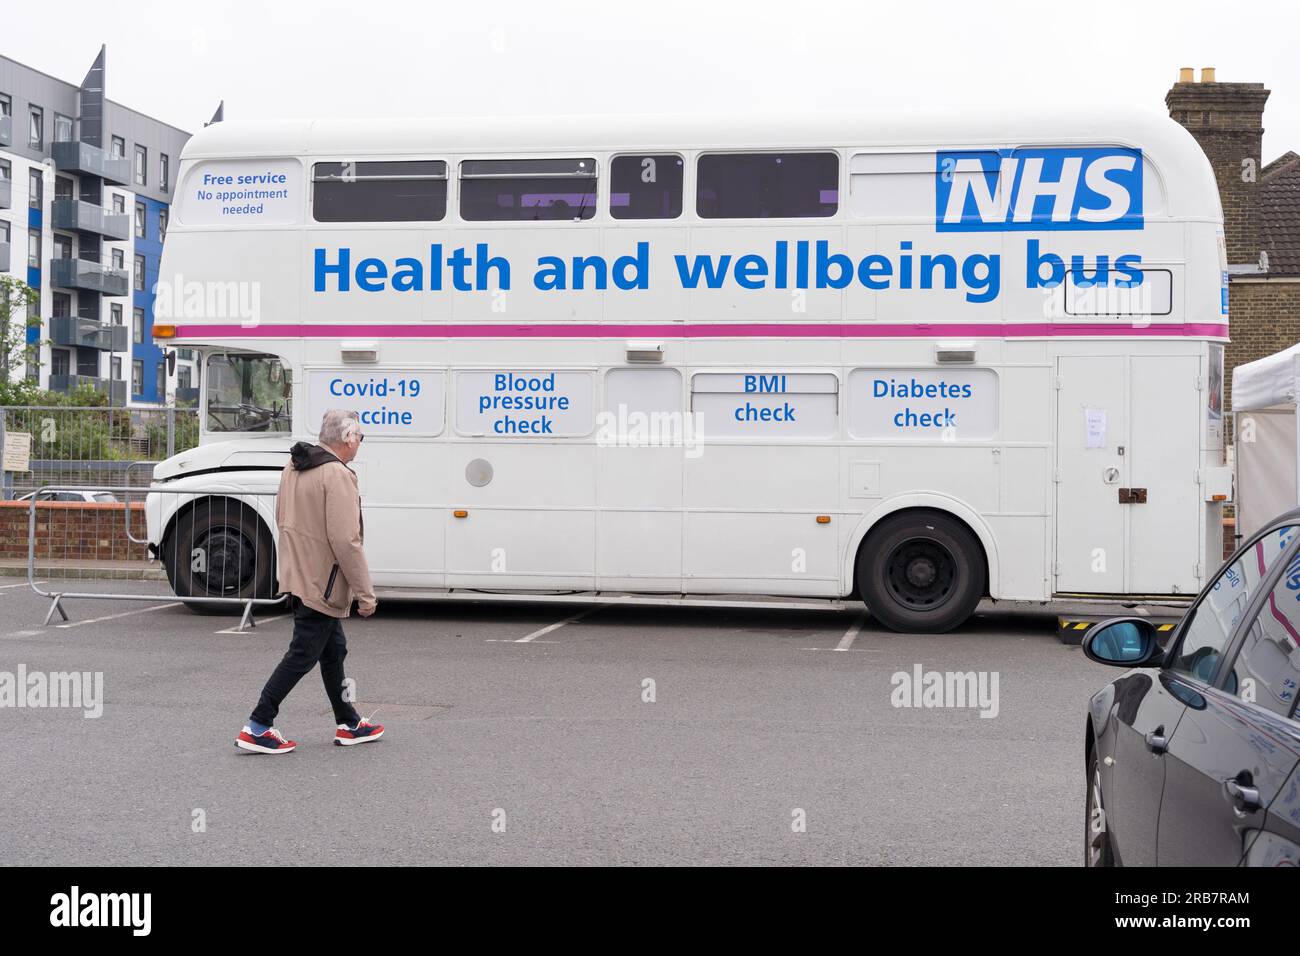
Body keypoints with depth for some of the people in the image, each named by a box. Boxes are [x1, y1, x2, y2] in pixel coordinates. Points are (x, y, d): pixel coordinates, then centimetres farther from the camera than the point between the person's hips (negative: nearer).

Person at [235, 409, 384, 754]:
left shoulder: (293, 468, 9)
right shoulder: (337, 475, -21)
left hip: (297, 574, 10)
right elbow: (345, 540, -24)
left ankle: (348, 724, 29)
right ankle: (257, 727, 1)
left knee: (333, 650, 19)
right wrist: (364, 593, -19)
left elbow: (283, 518, 19)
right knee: (302, 654, -2)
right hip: (321, 582, -10)